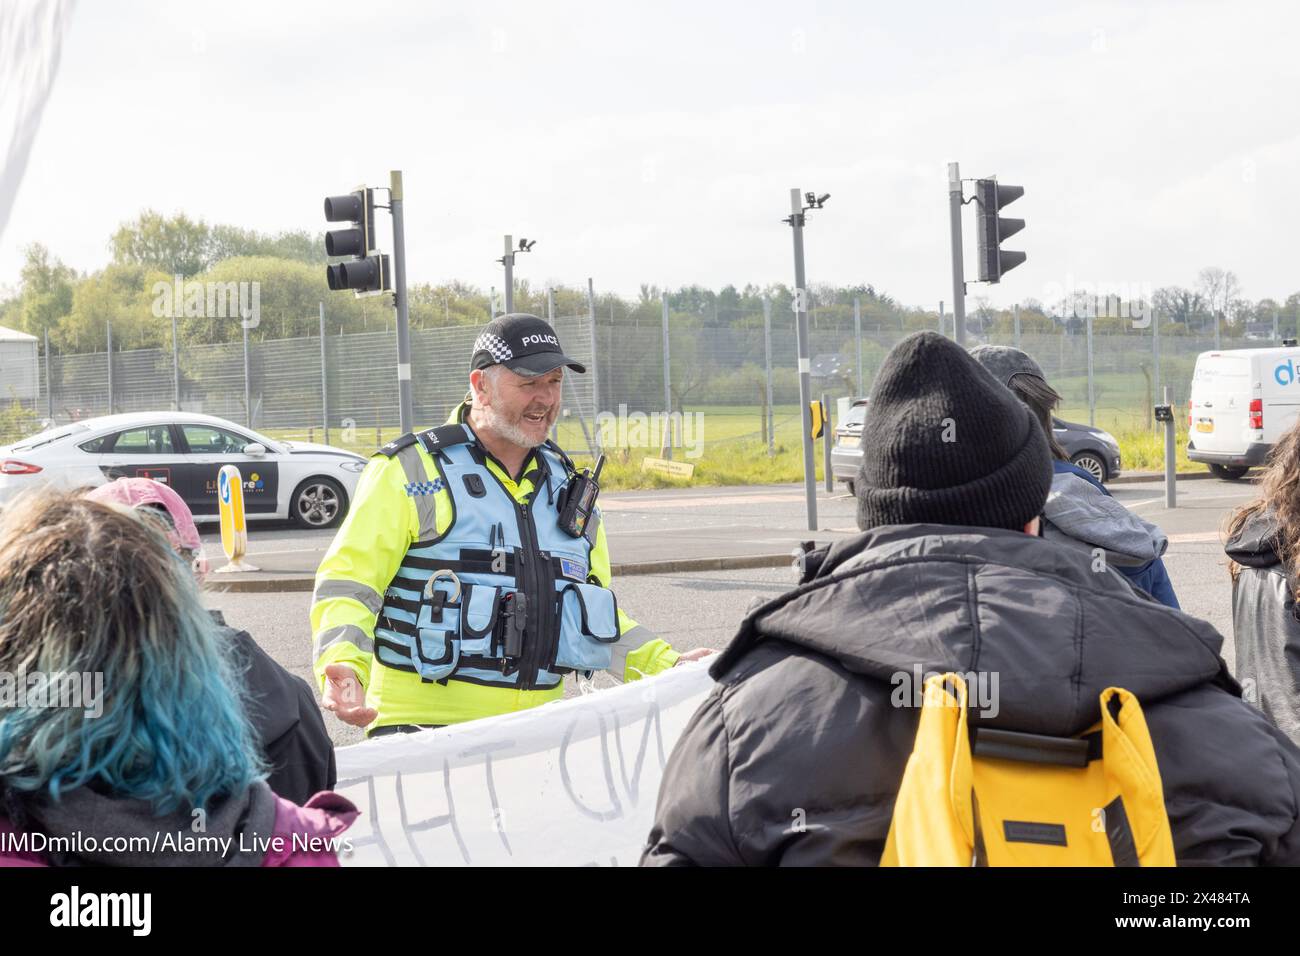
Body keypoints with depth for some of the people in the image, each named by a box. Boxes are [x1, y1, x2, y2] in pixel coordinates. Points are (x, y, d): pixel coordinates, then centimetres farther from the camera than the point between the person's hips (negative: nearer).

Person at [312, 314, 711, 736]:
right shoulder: (409, 471, 0)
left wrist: (666, 666, 15)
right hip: (424, 724, -5)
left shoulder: (568, 487, 17)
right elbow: (346, 582, -5)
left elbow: (594, 613, 26)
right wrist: (344, 667, -23)